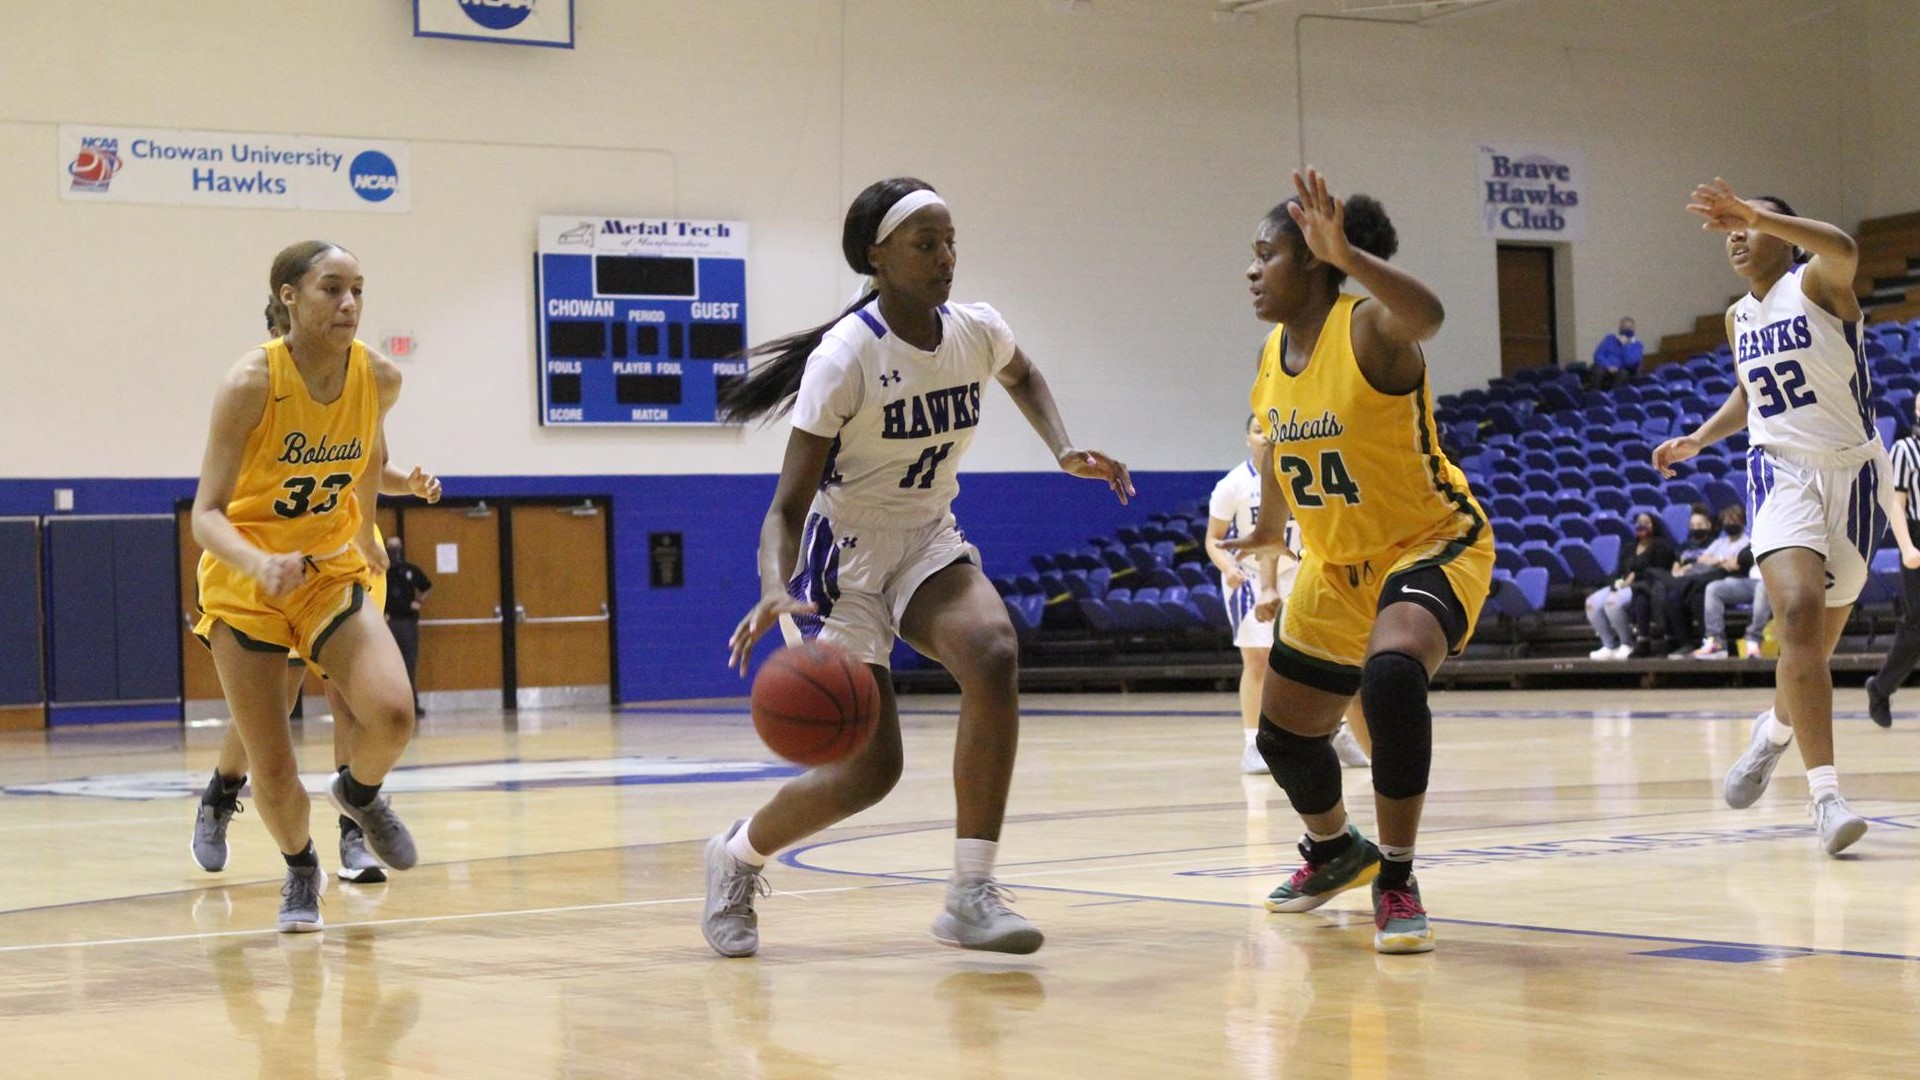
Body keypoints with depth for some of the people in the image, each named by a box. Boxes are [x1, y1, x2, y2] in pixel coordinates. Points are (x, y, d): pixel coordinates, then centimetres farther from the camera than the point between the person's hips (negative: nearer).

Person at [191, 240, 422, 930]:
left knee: (392, 716, -22)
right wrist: (261, 565, -42)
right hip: (246, 583, -3)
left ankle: (360, 793, 14)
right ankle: (300, 869, 30)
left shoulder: (380, 378, -11)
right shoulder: (252, 383, -23)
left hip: (333, 570, 3)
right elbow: (206, 515, -24)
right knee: (273, 770, -3)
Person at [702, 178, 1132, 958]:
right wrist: (774, 591, -41)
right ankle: (736, 855, 21)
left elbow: (1023, 376, 23)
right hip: (847, 556, -5)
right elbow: (789, 505, -22)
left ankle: (972, 895, -22)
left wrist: (1064, 451, 7)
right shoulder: (845, 358, -22)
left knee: (994, 655, -28)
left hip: (929, 543, 5)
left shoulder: (977, 331, -5)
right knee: (870, 769, -11)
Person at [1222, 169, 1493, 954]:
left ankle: (1397, 882, -24)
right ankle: (1334, 849, 46)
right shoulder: (1272, 357, 1)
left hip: (1432, 544, -8)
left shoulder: (1370, 329, -22)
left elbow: (1427, 316, -48)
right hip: (1337, 565, 8)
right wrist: (1270, 526, 34)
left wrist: (1348, 255, -60)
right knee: (1284, 735, 14)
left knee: (1391, 672, -37)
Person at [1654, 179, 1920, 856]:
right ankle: (1825, 794, -25)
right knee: (1799, 613, -23)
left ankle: (1774, 730, 41)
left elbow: (1844, 250, -33)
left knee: (1817, 640, 6)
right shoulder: (1738, 318, 12)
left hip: (1848, 468, -3)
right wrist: (1698, 440, 18)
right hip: (1780, 470, 3)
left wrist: (1755, 215, -44)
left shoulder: (1817, 283, -7)